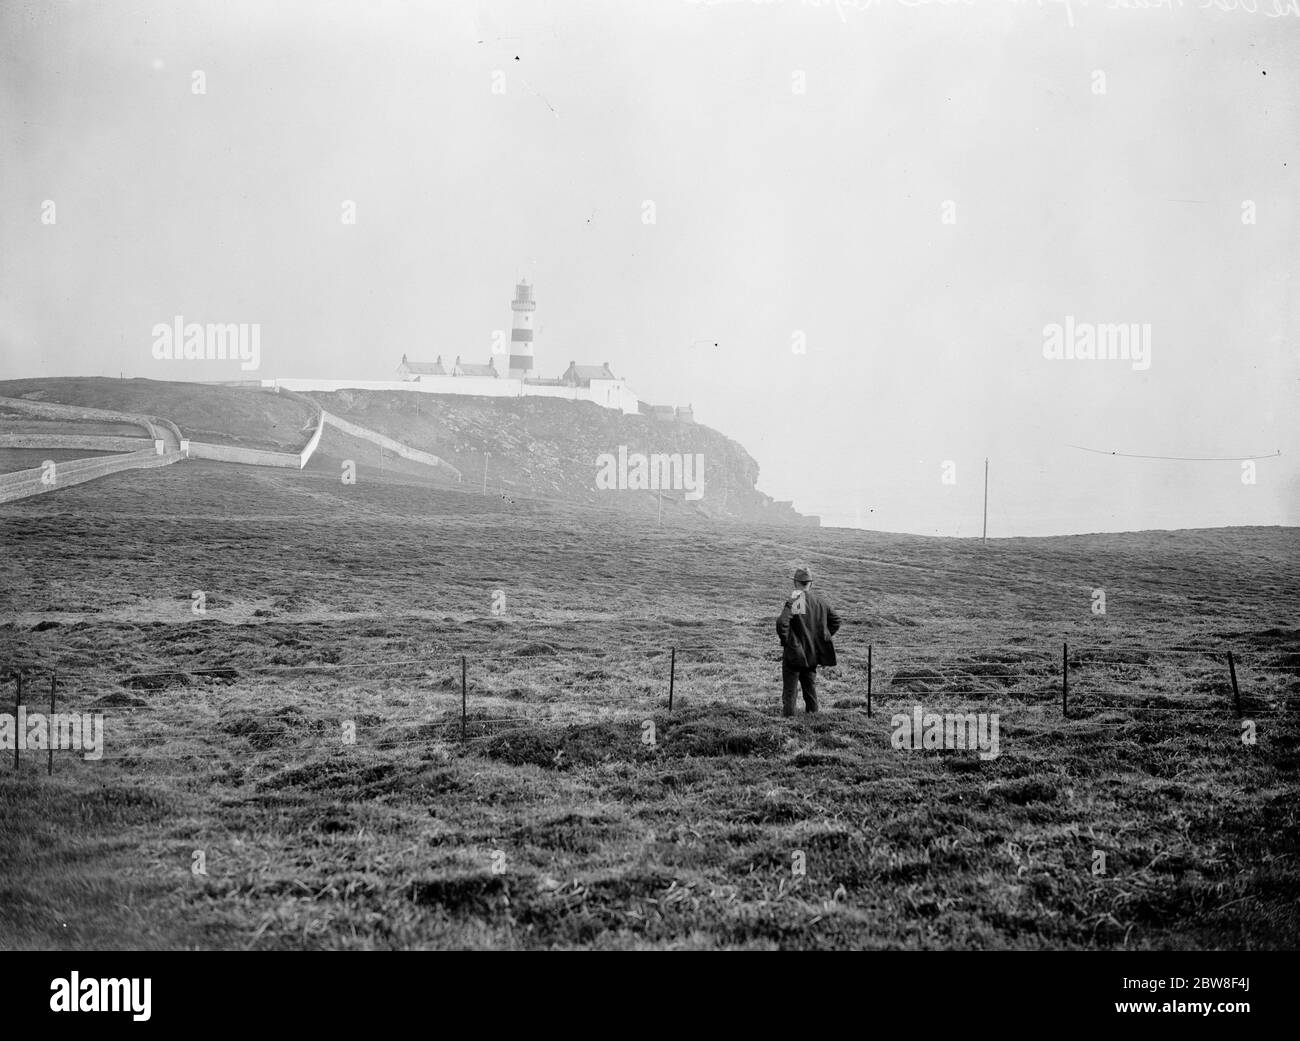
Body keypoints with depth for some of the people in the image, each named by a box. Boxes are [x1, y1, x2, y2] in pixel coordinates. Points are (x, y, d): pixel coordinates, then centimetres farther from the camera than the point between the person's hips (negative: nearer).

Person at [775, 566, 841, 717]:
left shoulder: (793, 601, -17)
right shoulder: (820, 601, 3)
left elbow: (782, 623, -28)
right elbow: (835, 620, 12)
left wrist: (785, 641, -13)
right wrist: (822, 638, 15)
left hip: (794, 653, -6)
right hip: (813, 653, 6)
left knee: (789, 687, 3)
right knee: (810, 685, 19)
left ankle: (788, 714, 0)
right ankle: (812, 713, 22)